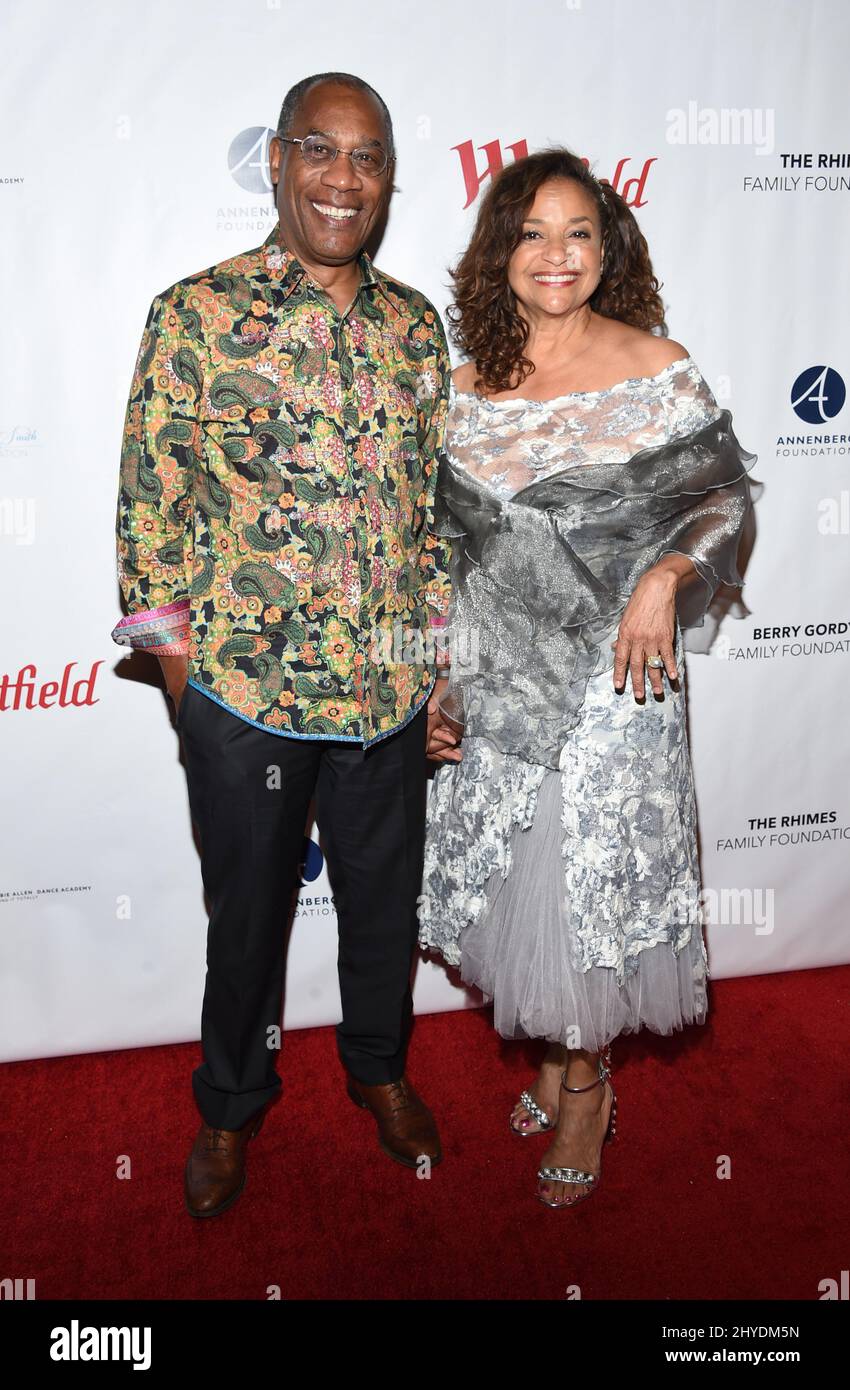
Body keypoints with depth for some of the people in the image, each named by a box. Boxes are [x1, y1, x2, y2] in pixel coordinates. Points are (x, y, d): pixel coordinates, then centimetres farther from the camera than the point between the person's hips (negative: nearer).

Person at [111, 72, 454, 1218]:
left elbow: (434, 501, 9)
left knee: (386, 903, 20)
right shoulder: (194, 315, -7)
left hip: (390, 693, 4)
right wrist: (178, 661, -7)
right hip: (243, 691, -3)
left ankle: (379, 1067, 48)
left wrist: (439, 664, 8)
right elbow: (151, 501, -6)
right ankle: (232, 1106, 41)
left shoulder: (415, 326, 5)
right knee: (247, 917, 15)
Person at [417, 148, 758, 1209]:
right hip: (493, 677, 4)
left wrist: (665, 574, -18)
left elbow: (726, 497, 2)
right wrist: (439, 683, 6)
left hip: (612, 678, -3)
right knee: (521, 882, 14)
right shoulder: (470, 387, 5)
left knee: (591, 882, 4)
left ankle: (587, 1082, 29)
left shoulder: (660, 370, -4)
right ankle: (554, 1051, 39)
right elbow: (450, 546, 10)